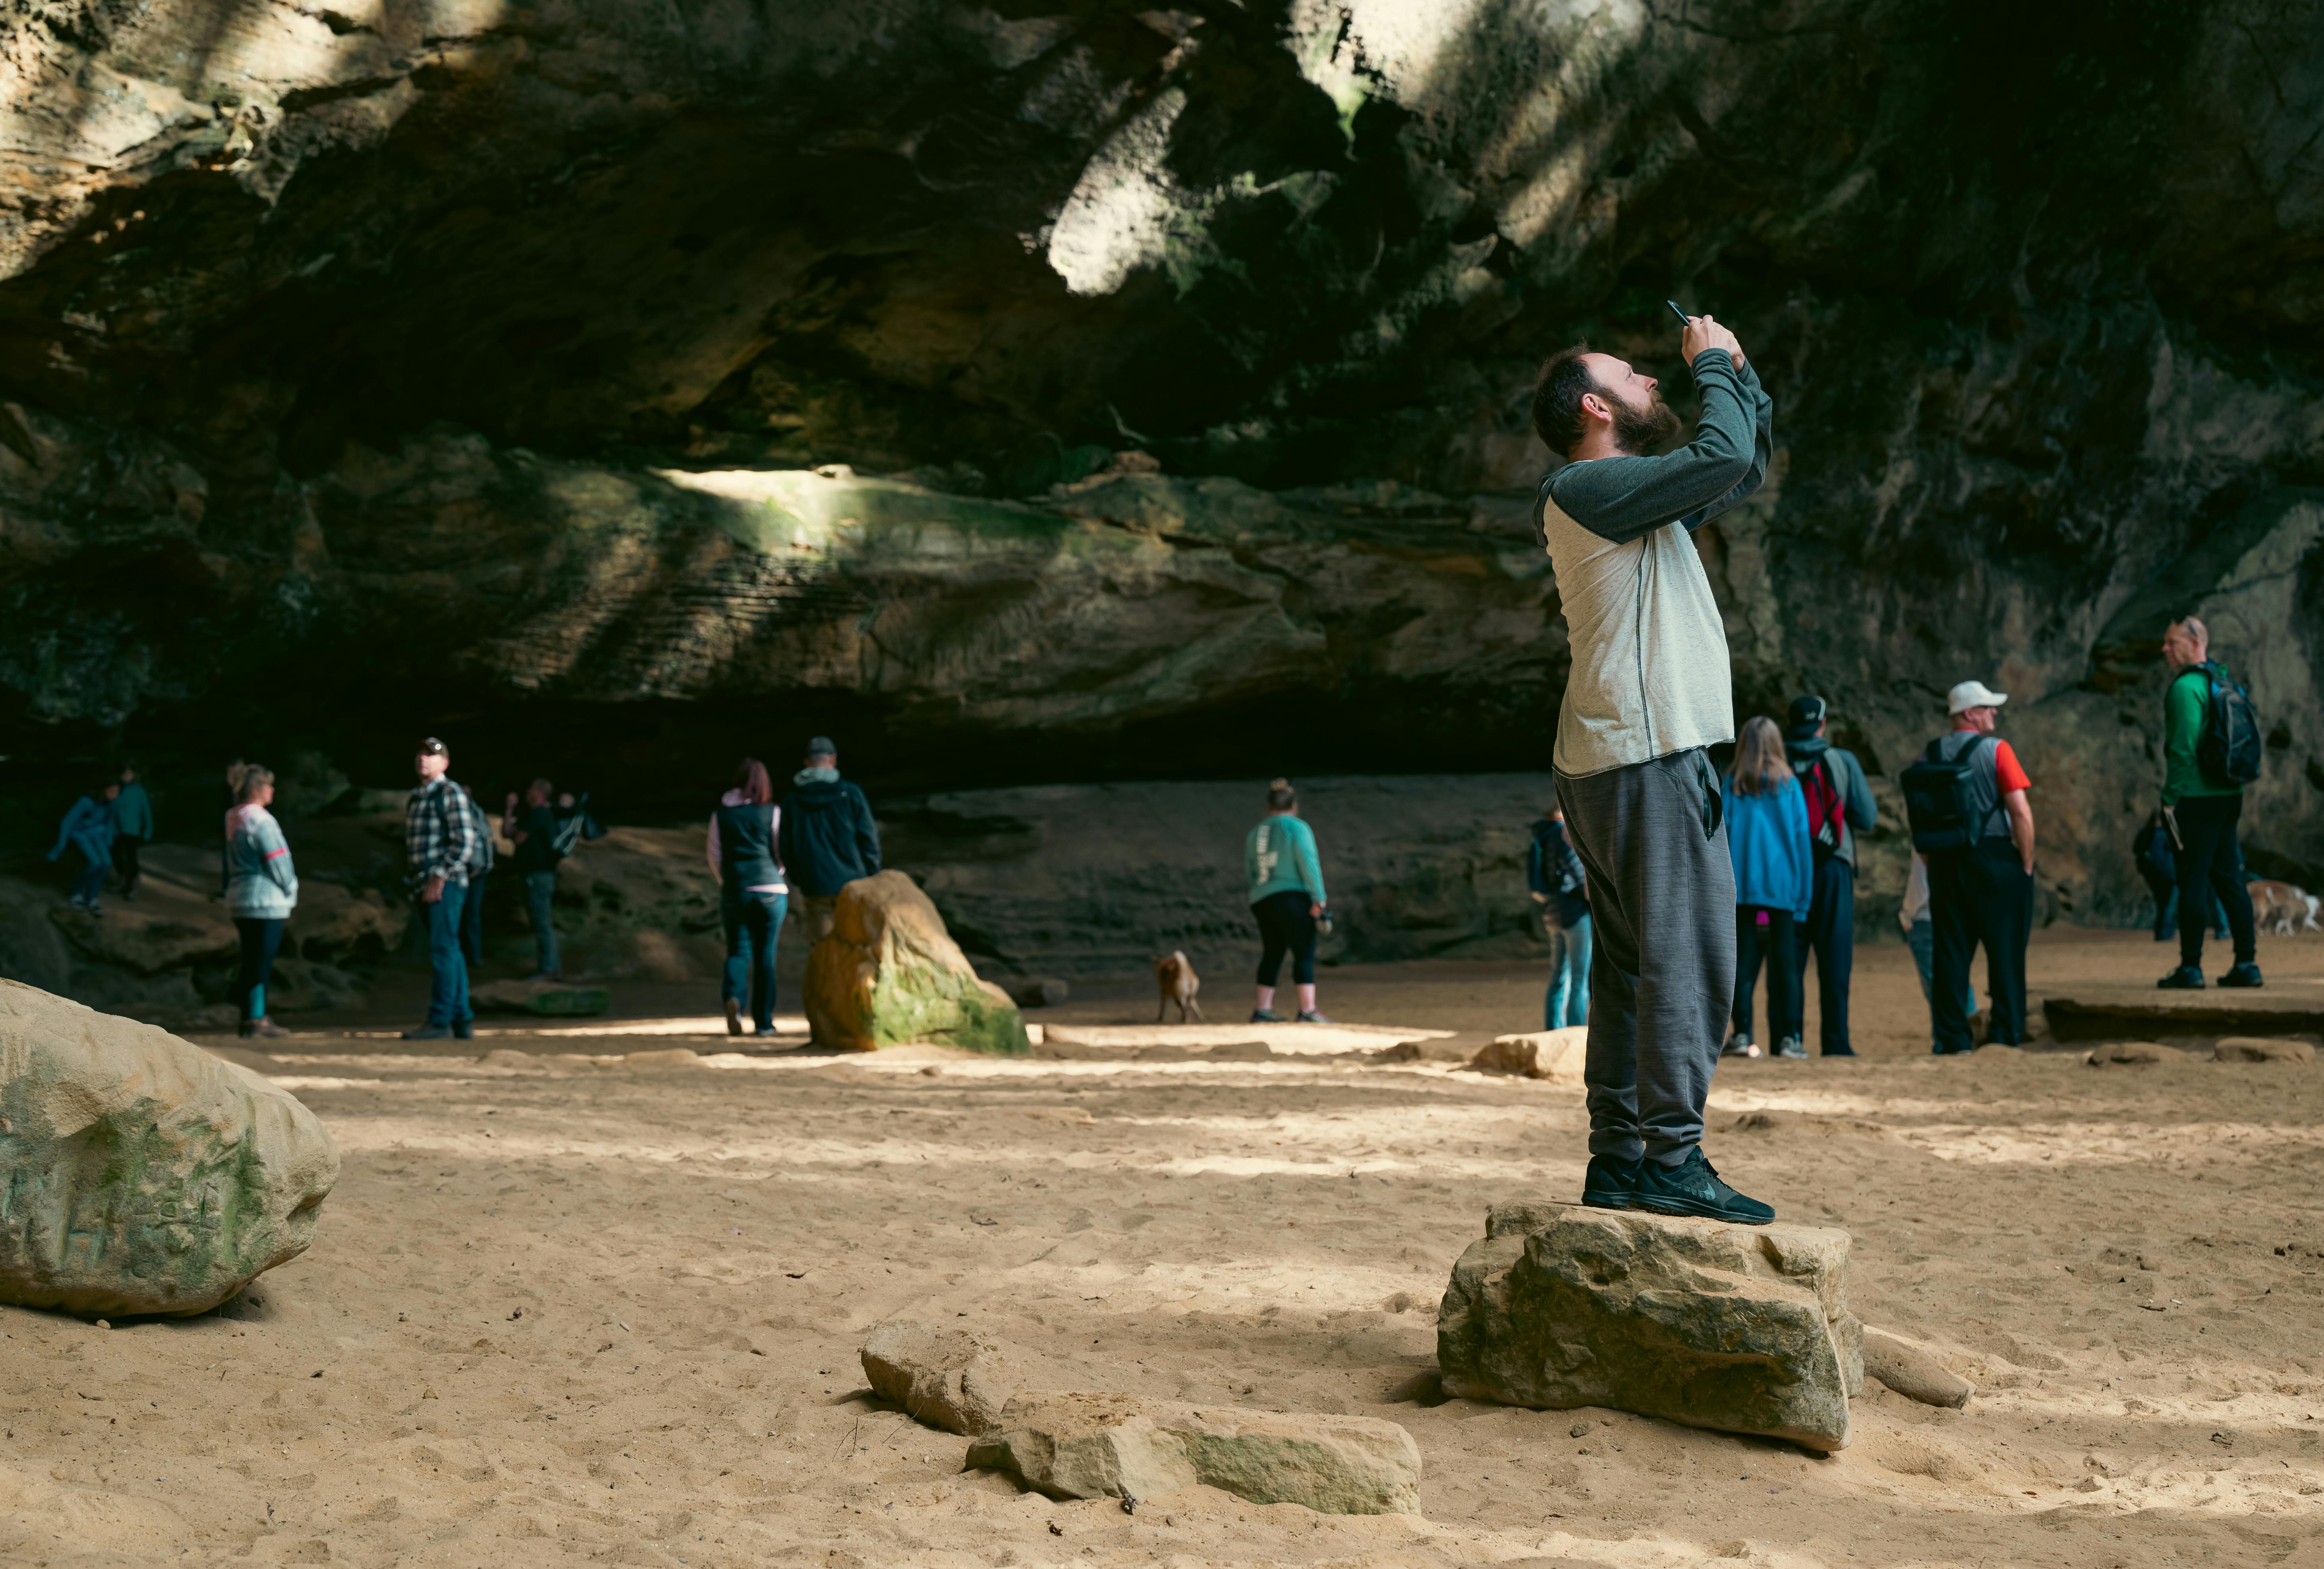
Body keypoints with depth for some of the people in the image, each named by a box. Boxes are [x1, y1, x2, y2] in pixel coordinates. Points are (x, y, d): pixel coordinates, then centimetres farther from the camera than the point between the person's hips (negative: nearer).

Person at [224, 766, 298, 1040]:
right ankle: (256, 1019, -3)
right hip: (267, 901, -9)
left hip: (238, 899, 9)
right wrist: (291, 892, 2)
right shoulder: (260, 820, -16)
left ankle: (248, 1017, 16)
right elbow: (278, 862, -14)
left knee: (250, 961, 13)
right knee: (261, 962, -5)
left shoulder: (232, 818, 12)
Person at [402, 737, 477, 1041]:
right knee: (450, 954, 10)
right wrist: (410, 878, 17)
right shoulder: (415, 798, 21)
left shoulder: (450, 793, -6)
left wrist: (440, 877, -17)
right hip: (426, 888, 9)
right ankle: (462, 1021, 13)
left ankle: (440, 1021, -14)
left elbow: (465, 842, -14)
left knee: (443, 952, -11)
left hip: (446, 885, -9)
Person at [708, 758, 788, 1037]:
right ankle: (763, 1021, 6)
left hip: (734, 891, 2)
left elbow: (715, 856, 9)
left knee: (738, 950, 8)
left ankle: (733, 996, -21)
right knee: (766, 954, 5)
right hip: (770, 889, -1)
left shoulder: (721, 815, 5)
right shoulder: (773, 813, -2)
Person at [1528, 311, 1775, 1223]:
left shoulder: (1633, 502, 22)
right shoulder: (1588, 487, -9)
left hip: (1611, 762, 11)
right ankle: (1672, 1158, -14)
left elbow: (1748, 470, 31)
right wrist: (1713, 365, -4)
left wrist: (1740, 376, 22)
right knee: (1687, 959, -12)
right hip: (1650, 760, -11)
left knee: (1630, 965, 9)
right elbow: (1722, 458, -20)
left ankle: (1619, 1160, 11)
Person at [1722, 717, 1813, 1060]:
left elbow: (1719, 839, 2)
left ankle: (1742, 1034, -2)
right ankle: (1788, 1037, -1)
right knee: (1784, 961, 2)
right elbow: (1802, 840, 4)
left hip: (1741, 887, 0)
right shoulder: (1789, 786, 2)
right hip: (1782, 889, 0)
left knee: (1743, 959, 3)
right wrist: (1804, 898, 9)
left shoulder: (1730, 787, 2)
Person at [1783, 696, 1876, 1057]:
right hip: (1832, 868, -1)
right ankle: (1835, 1041, -3)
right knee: (1834, 959, 2)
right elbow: (1867, 819, -3)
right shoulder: (1843, 761, -1)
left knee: (1790, 959, 5)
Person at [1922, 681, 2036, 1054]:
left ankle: (1953, 1038, 5)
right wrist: (2027, 865, -5)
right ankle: (2006, 1034, 1)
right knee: (2005, 952, 2)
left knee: (1949, 951, 6)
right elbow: (2021, 813, -12)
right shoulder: (1996, 750, -7)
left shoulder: (1931, 754, 7)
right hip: (1996, 857, -4)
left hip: (1946, 859, 4)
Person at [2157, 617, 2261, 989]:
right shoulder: (2222, 681, 15)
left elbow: (2183, 747, -19)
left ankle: (2191, 968, -3)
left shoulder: (2186, 687, -13)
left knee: (2193, 881, -5)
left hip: (2197, 798, -9)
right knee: (2229, 878, 11)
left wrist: (2170, 798, -15)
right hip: (2229, 794, 9)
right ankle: (2247, 964, 11)